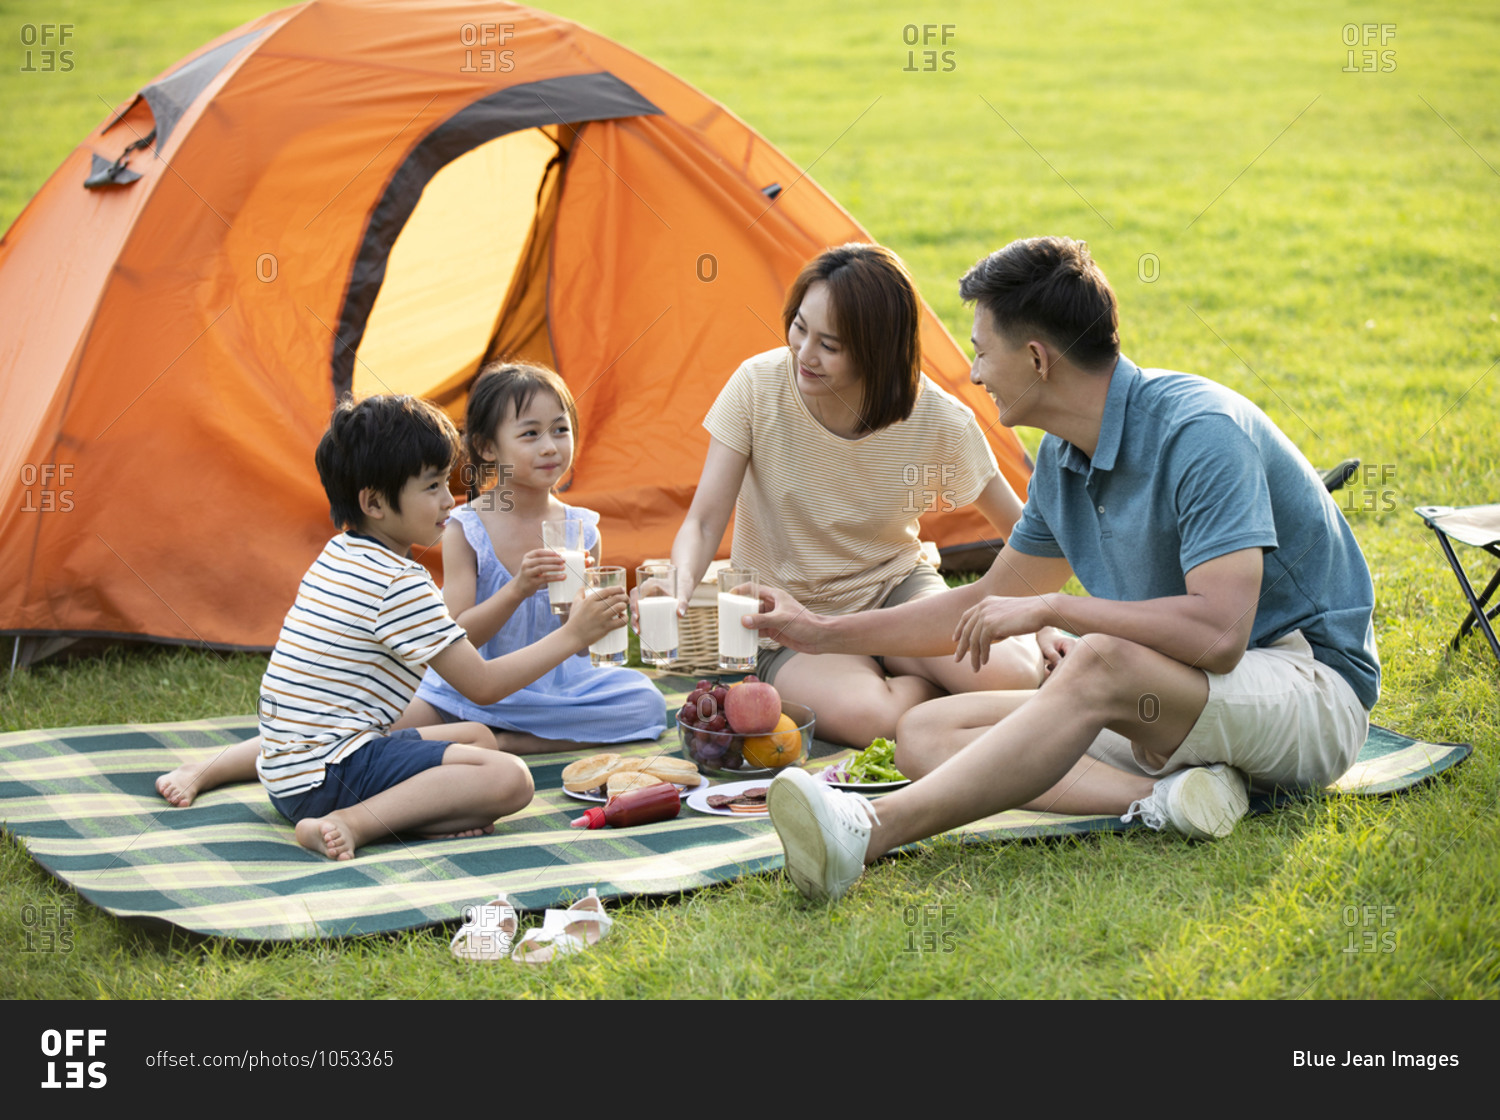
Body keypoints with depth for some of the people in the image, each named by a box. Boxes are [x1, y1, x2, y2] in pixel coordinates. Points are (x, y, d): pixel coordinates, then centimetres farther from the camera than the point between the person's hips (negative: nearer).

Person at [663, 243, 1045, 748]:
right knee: (862, 715, -34)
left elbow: (1021, 530, 0)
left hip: (896, 590, 1)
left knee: (1013, 676, -29)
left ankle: (906, 681, 1)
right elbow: (703, 522, -16)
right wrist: (681, 585, -36)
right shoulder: (759, 385, -17)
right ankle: (928, 688, -2)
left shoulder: (938, 422, -16)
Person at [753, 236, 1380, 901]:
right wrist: (822, 634, 21)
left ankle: (867, 834, -47)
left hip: (1313, 692, -8)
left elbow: (1217, 633, -31)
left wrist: (1050, 609, -21)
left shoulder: (1200, 431, -21)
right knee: (925, 732, -7)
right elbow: (990, 603, 20)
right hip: (1185, 705, 9)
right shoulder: (1063, 458, 6)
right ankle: (1161, 798, -25)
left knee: (1101, 667, -39)